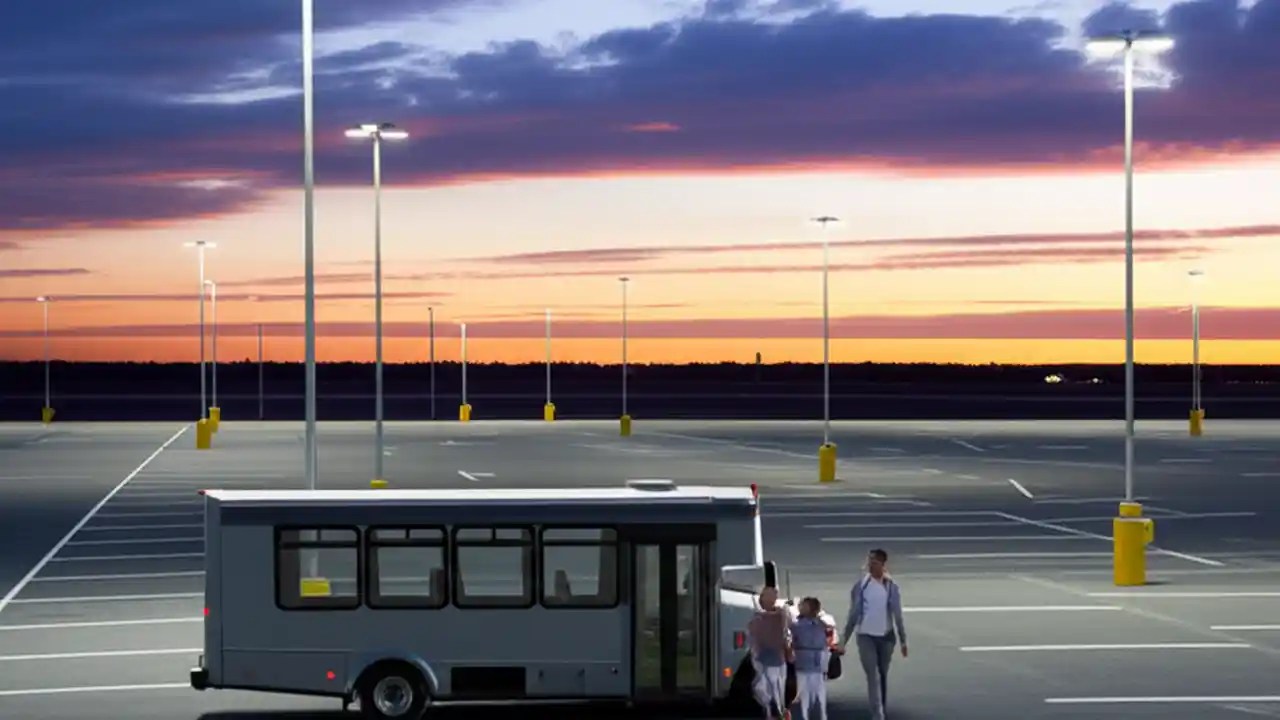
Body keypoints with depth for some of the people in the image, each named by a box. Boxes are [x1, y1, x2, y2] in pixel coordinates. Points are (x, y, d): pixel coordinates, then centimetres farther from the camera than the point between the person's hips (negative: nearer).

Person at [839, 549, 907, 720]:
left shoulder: (892, 587, 0)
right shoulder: (860, 586, -2)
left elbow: (898, 616, 4)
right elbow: (853, 615, 2)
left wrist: (903, 640, 3)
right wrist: (844, 639, 1)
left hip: (886, 636, 1)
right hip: (865, 636, -1)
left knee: (883, 675, 11)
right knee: (873, 676, -10)